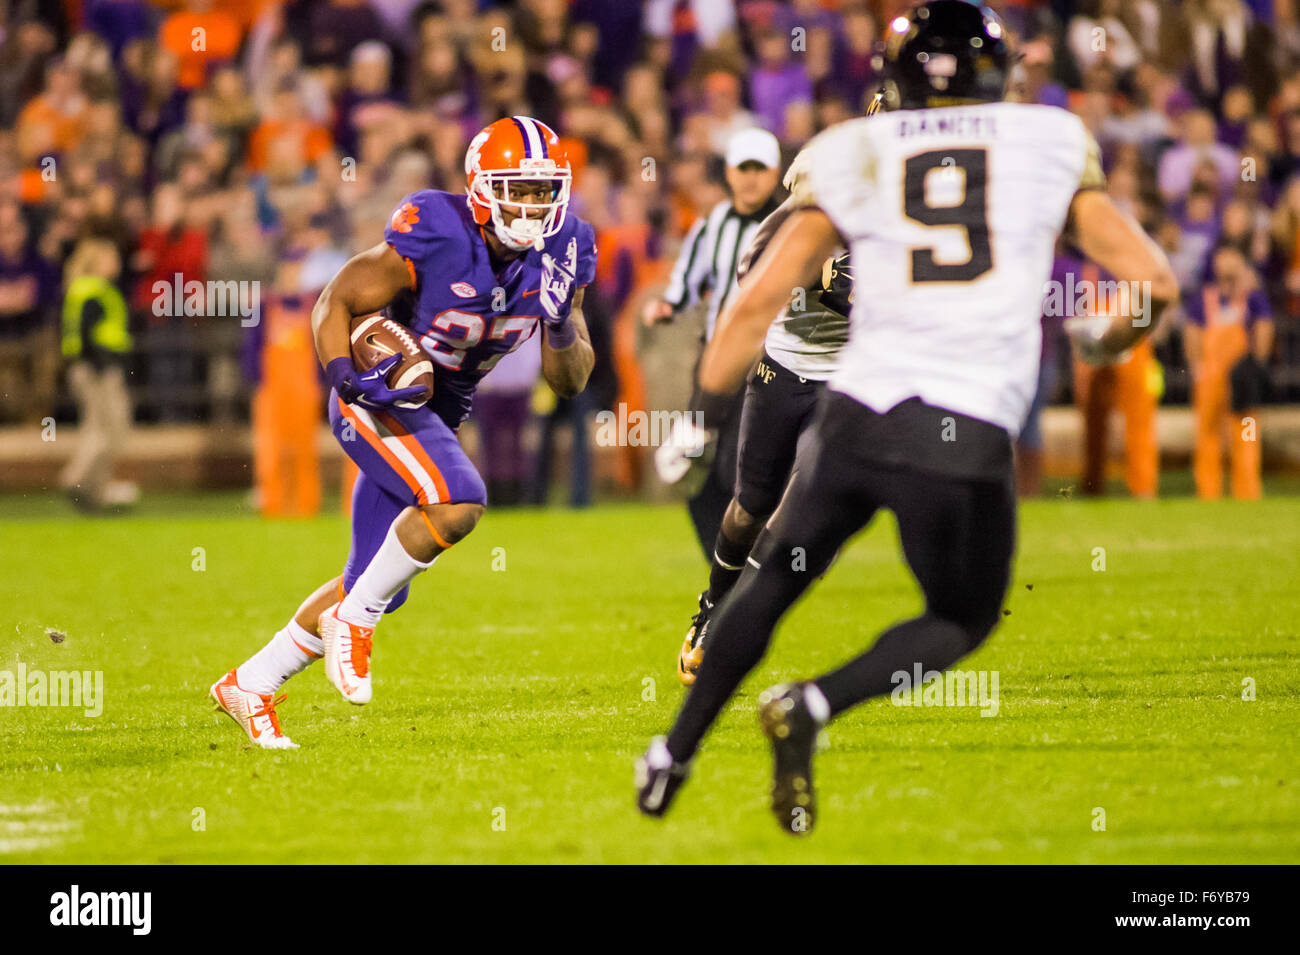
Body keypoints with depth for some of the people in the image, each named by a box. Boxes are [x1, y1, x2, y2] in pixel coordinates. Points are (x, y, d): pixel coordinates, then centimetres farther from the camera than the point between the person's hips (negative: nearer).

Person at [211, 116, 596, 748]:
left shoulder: (558, 256, -4)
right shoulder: (435, 239, -22)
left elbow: (569, 382, 2)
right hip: (379, 396, -7)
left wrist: (562, 325, -19)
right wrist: (346, 376, -31)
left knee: (372, 590, 9)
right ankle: (352, 621, -11)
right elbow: (335, 302, -13)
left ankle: (250, 685, 24)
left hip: (438, 416, 7)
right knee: (458, 502, -32)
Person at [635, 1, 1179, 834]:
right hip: (968, 437, -2)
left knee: (775, 576, 24)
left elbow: (759, 301, 6)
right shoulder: (1054, 142, 9)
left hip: (858, 412, 2)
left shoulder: (852, 155, 9)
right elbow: (1153, 283, 6)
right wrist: (1103, 342, 25)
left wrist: (706, 403, 17)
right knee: (963, 621, 18)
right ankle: (811, 707, -4)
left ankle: (675, 752, 25)